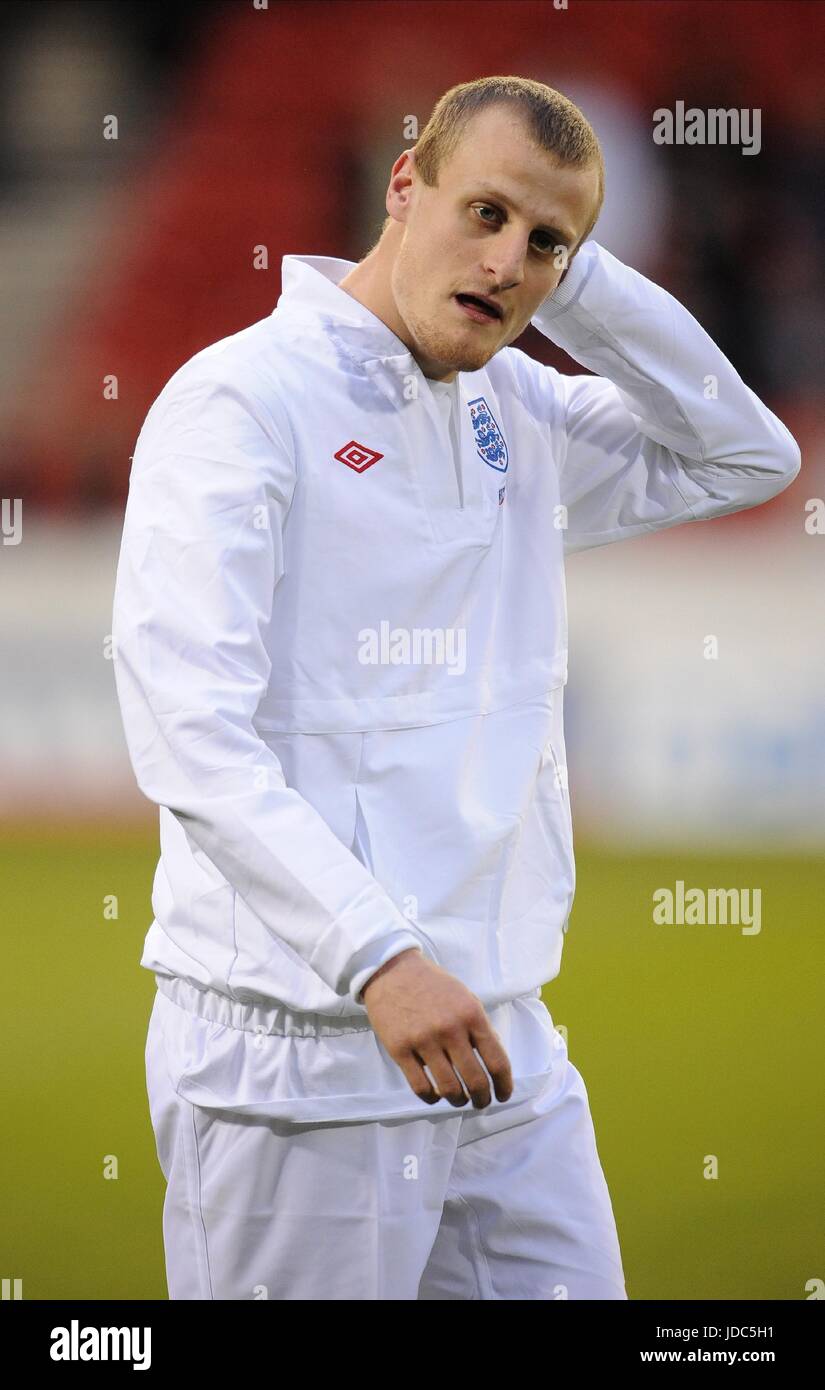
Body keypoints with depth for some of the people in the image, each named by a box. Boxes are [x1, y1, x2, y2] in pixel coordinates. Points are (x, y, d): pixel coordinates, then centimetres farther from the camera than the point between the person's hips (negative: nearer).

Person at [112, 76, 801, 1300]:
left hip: (498, 1043, 7)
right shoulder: (244, 400, -10)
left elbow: (747, 460, 17)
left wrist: (575, 281, 4)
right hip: (301, 1054, -7)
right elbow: (188, 730, -20)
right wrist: (379, 957, -30)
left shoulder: (514, 413, 12)